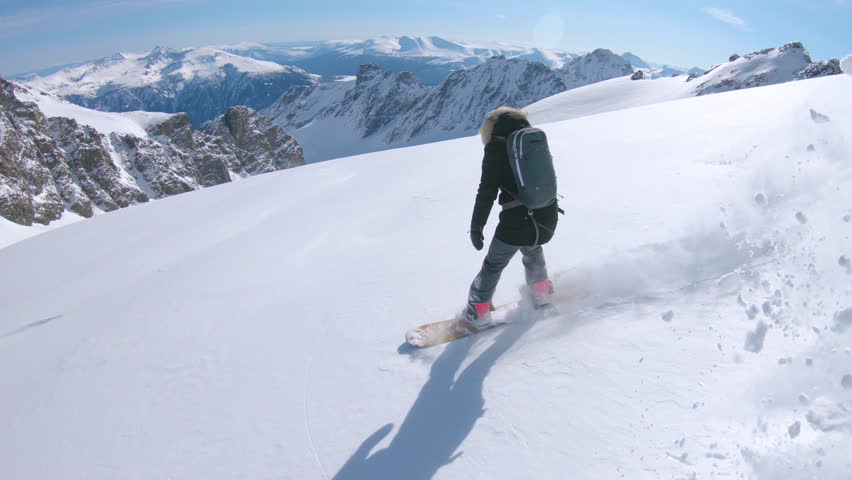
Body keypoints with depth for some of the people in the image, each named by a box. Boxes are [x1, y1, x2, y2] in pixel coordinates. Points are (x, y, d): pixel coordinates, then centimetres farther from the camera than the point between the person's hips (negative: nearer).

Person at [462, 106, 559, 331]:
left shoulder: (497, 146, -5)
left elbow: (487, 191, -10)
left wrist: (476, 226, -5)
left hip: (518, 222, -5)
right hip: (547, 219, 6)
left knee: (493, 265, 14)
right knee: (532, 249, 36)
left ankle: (477, 315, 24)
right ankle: (541, 294, 49)